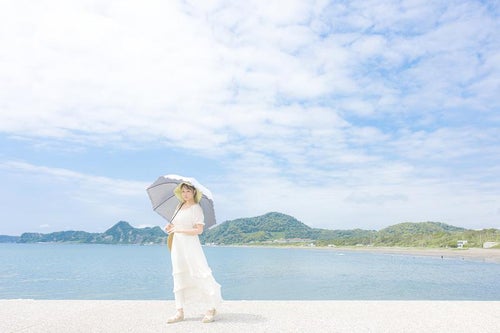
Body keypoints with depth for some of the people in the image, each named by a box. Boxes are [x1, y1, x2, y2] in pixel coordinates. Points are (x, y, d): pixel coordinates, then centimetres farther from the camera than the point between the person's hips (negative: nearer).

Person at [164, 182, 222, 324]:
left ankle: (211, 310, 5)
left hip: (190, 245, -7)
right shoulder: (180, 206, 14)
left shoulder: (196, 208, -7)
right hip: (177, 245, 7)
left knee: (200, 276, -6)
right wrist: (171, 227, 3)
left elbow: (199, 230, -15)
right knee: (179, 277, 8)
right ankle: (180, 312, 15)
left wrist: (180, 230, -20)